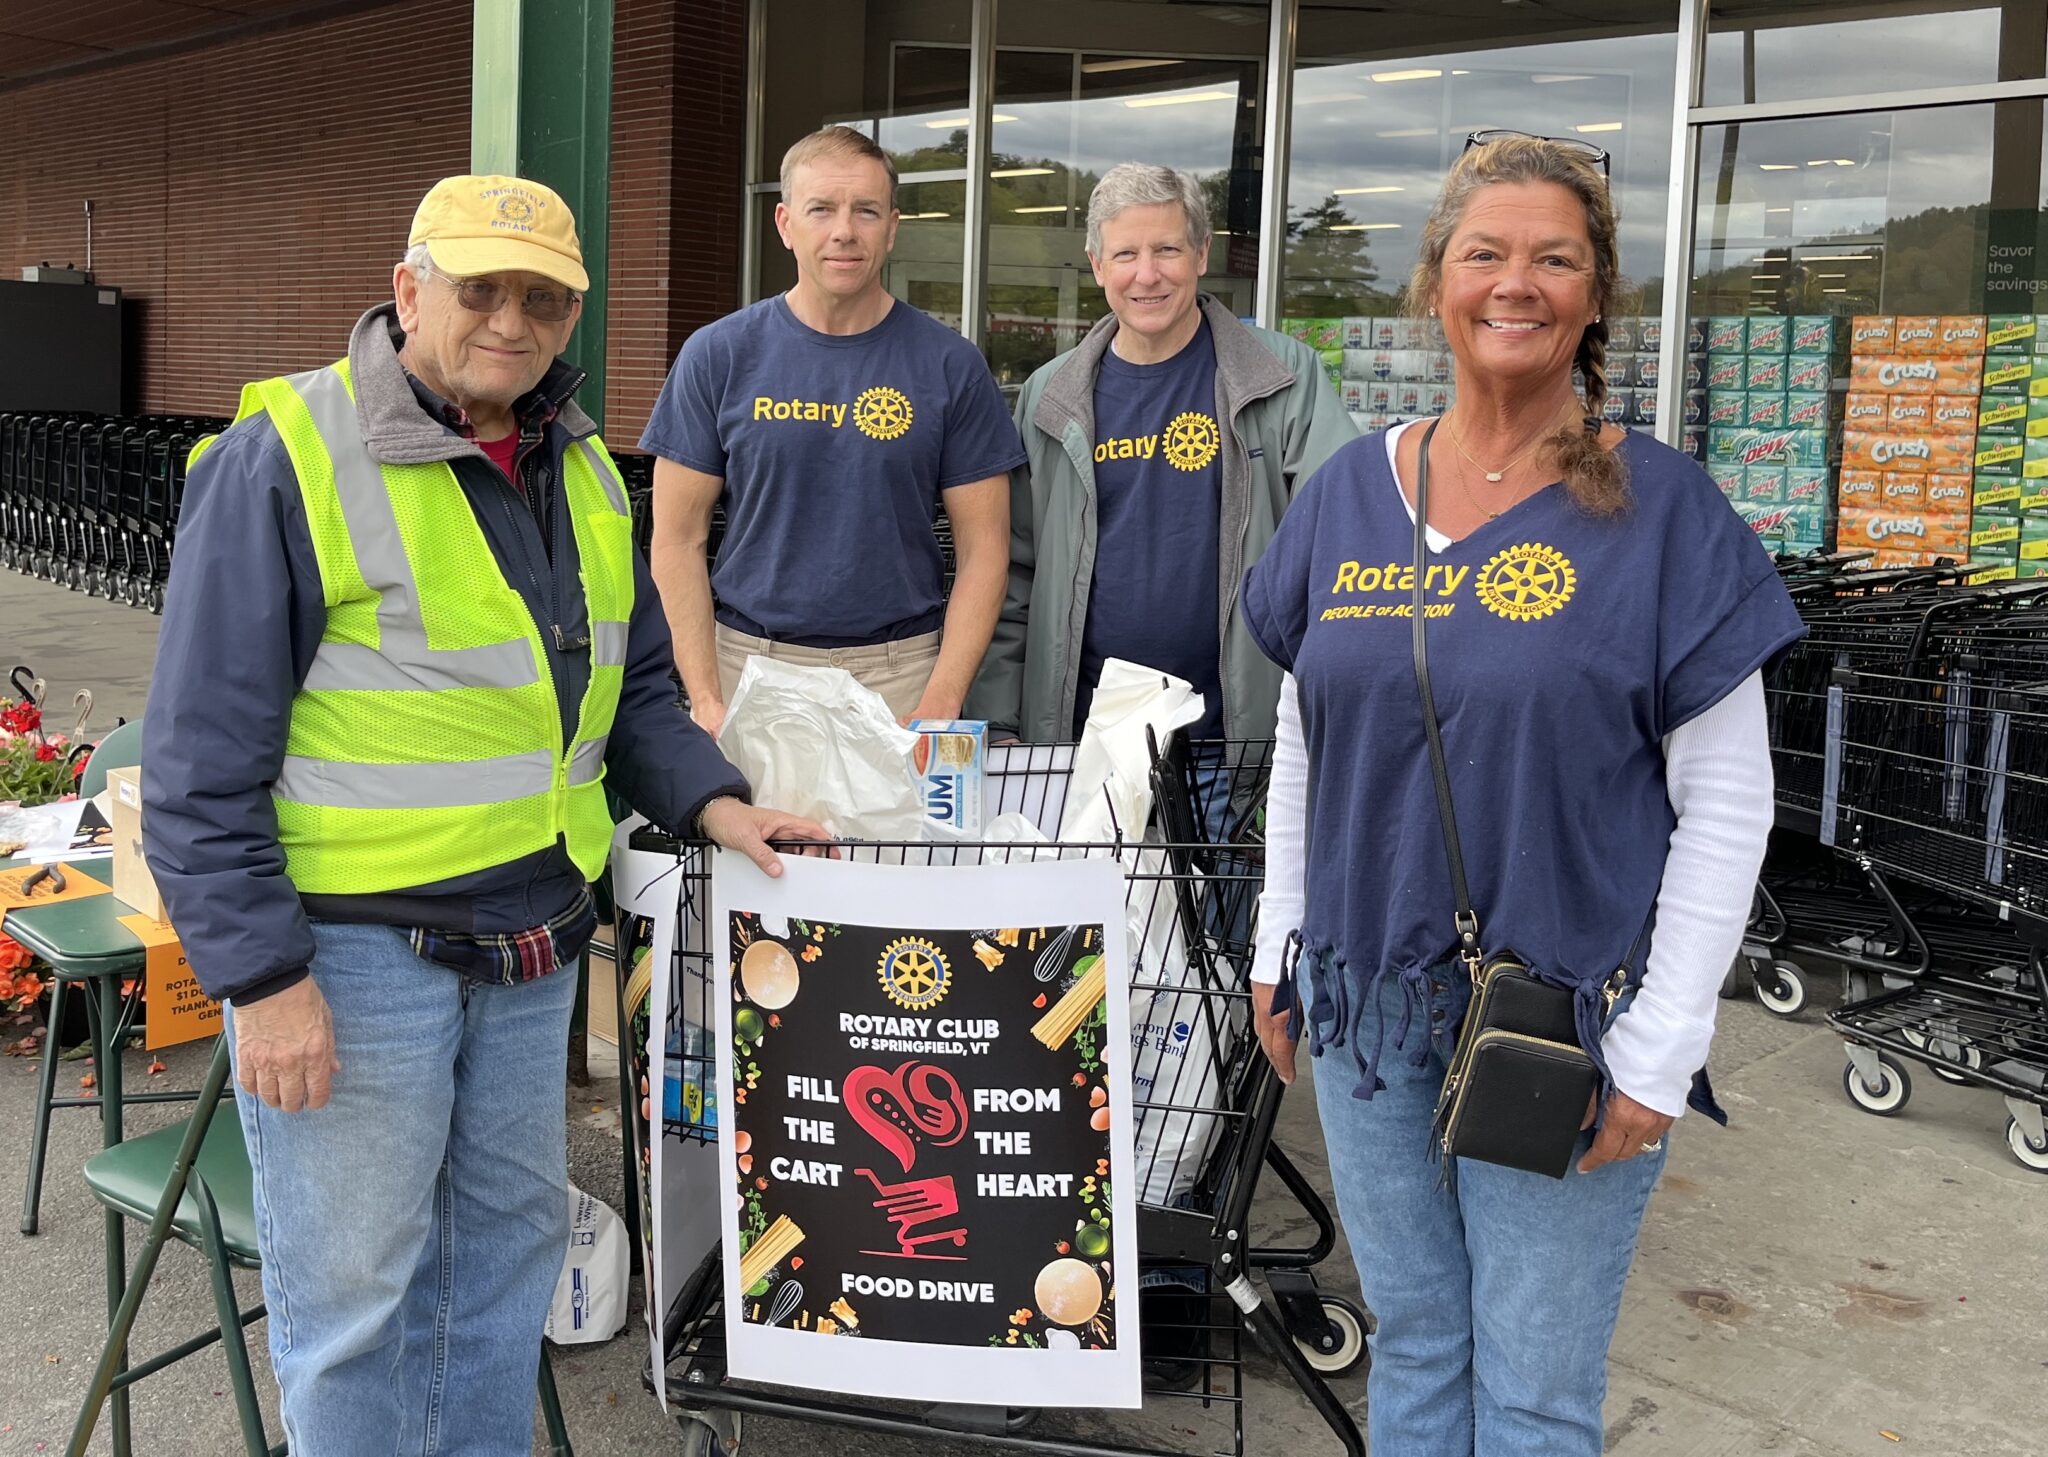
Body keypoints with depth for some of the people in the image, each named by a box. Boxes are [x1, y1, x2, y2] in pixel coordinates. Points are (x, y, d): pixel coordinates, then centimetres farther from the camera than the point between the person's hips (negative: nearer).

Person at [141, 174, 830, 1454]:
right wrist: (261, 975, -17)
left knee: (511, 1242, 19)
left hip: (531, 939, 7)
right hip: (352, 947, -7)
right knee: (356, 1294, 5)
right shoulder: (289, 458, -12)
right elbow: (202, 755, -14)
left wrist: (711, 802, 1)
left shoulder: (583, 472, 10)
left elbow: (633, 684, 19)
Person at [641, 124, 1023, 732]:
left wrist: (940, 704, -10)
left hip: (900, 669, 0)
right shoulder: (718, 355, 1)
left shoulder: (951, 365, 0)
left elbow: (982, 549, 0)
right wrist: (707, 702, -8)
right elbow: (678, 539, 2)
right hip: (746, 661, 0)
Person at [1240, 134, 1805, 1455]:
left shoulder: (1661, 507, -8)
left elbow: (1728, 803, -8)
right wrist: (1278, 950, 11)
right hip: (1366, 1006, 4)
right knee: (1412, 1341, 18)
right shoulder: (1351, 492, 3)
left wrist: (1660, 1050, -11)